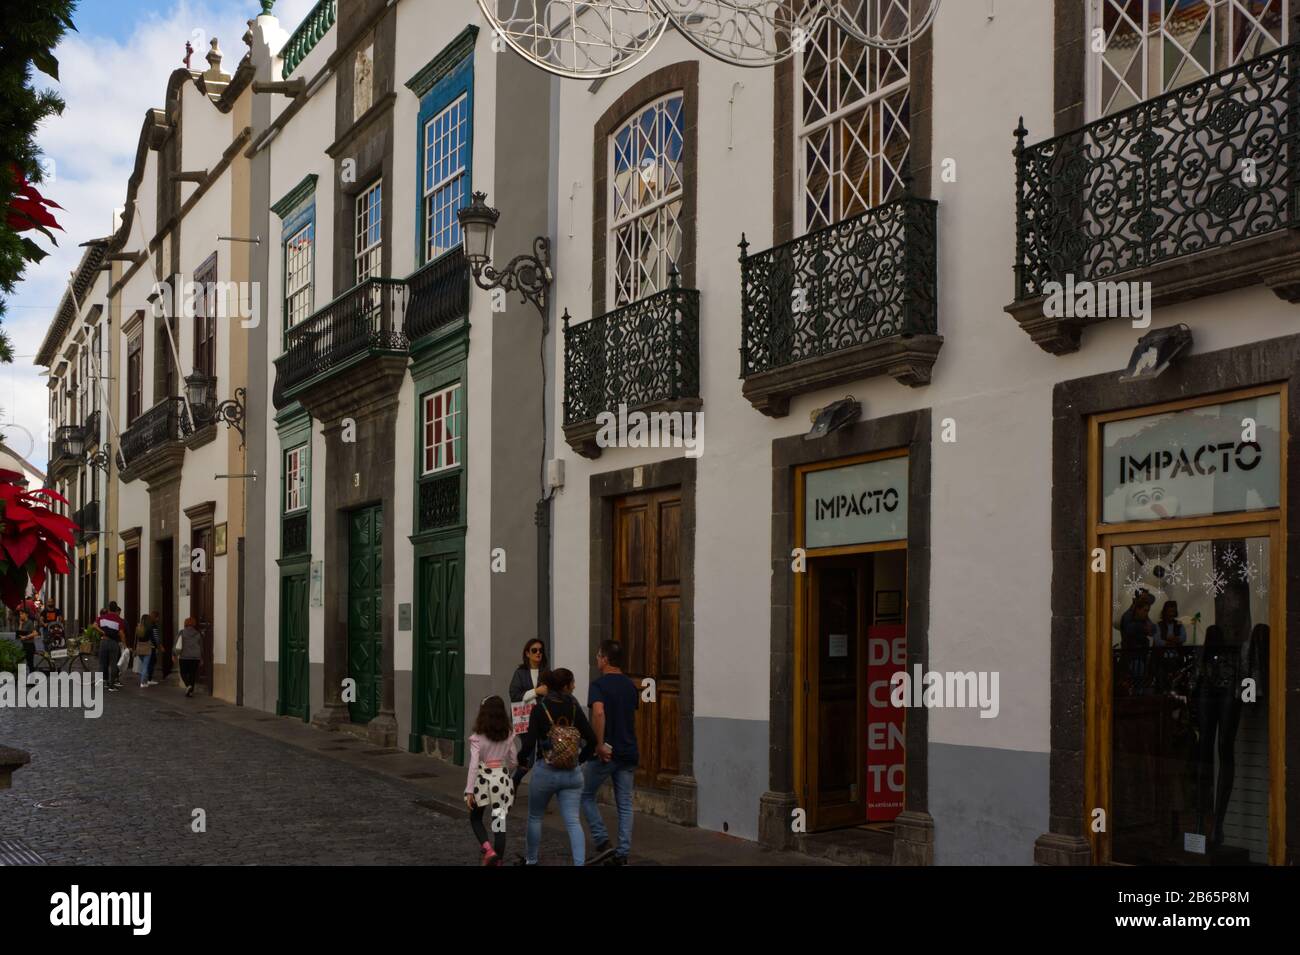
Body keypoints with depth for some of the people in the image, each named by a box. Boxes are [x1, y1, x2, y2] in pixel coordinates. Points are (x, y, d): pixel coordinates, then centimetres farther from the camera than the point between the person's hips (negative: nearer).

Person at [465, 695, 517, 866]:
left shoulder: (478, 737, -10)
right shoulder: (509, 735, 1)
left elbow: (474, 764, -14)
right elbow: (512, 761, 9)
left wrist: (469, 790, -12)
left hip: (482, 779, -2)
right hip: (502, 779, 2)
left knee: (475, 818, 17)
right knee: (500, 821, 7)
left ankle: (488, 849, -5)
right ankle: (497, 860, 8)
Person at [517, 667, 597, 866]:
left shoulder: (540, 709, -8)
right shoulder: (575, 708, -1)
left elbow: (529, 743, -13)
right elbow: (591, 740, -4)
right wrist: (580, 759, 13)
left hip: (545, 772, -1)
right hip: (572, 774, 1)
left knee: (535, 817, 20)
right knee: (573, 821, 0)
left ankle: (530, 859, 35)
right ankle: (579, 863, -16)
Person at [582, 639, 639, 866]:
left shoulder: (599, 685, -12)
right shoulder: (630, 686, 11)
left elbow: (598, 713, -29)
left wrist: (599, 744, -22)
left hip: (606, 752, -6)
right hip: (629, 752, 6)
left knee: (586, 795, 12)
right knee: (625, 805, 8)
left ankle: (603, 843, 3)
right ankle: (622, 855, 7)